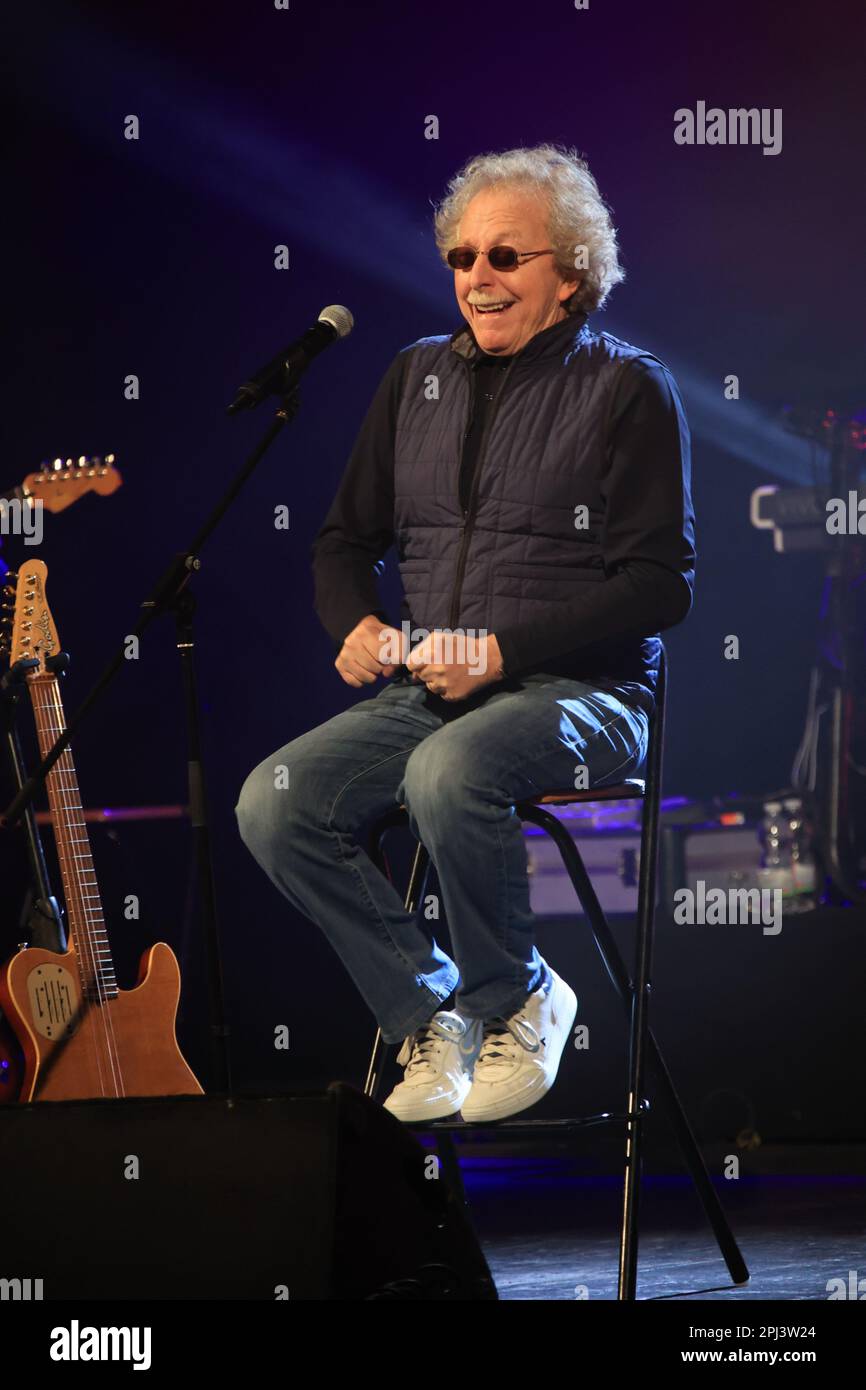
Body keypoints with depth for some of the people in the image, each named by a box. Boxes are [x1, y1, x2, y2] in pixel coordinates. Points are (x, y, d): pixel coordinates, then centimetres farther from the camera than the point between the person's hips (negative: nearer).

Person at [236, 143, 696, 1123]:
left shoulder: (627, 389, -1)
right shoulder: (418, 378, 16)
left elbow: (661, 585, -8)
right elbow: (345, 537, 23)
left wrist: (503, 648, -17)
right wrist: (355, 623, 0)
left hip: (581, 692, -6)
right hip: (425, 689, 6)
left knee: (447, 773, -37)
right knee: (273, 804, -18)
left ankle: (516, 998, -10)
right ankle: (432, 1013, -4)